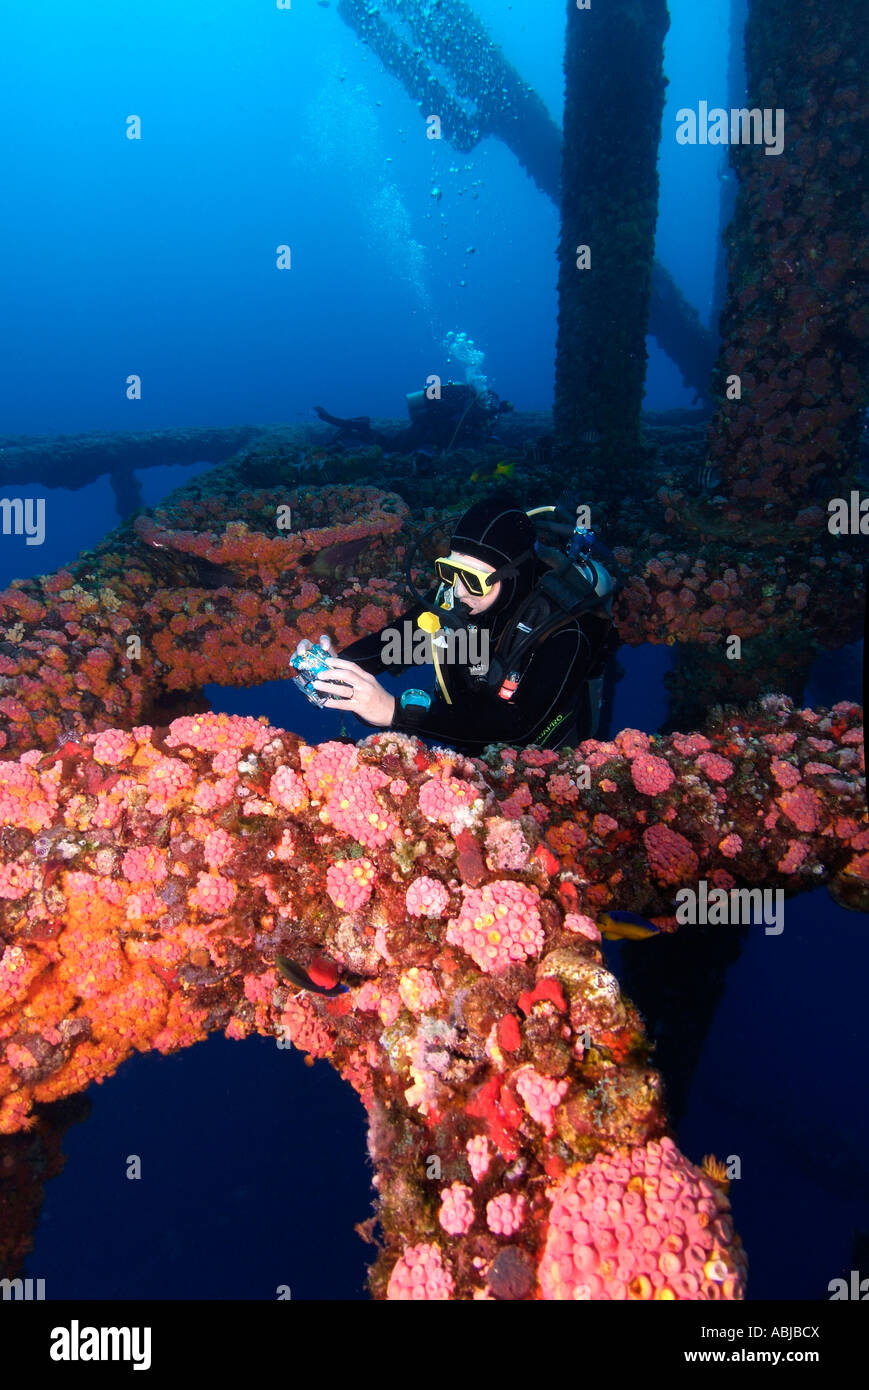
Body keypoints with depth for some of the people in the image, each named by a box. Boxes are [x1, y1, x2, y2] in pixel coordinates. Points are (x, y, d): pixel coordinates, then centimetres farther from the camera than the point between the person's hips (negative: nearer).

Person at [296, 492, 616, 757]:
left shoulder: (563, 631, -30)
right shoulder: (453, 593, -14)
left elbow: (520, 727, -41)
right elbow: (393, 641, -3)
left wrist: (396, 711, -49)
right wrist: (335, 666, -26)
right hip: (461, 748, 5)